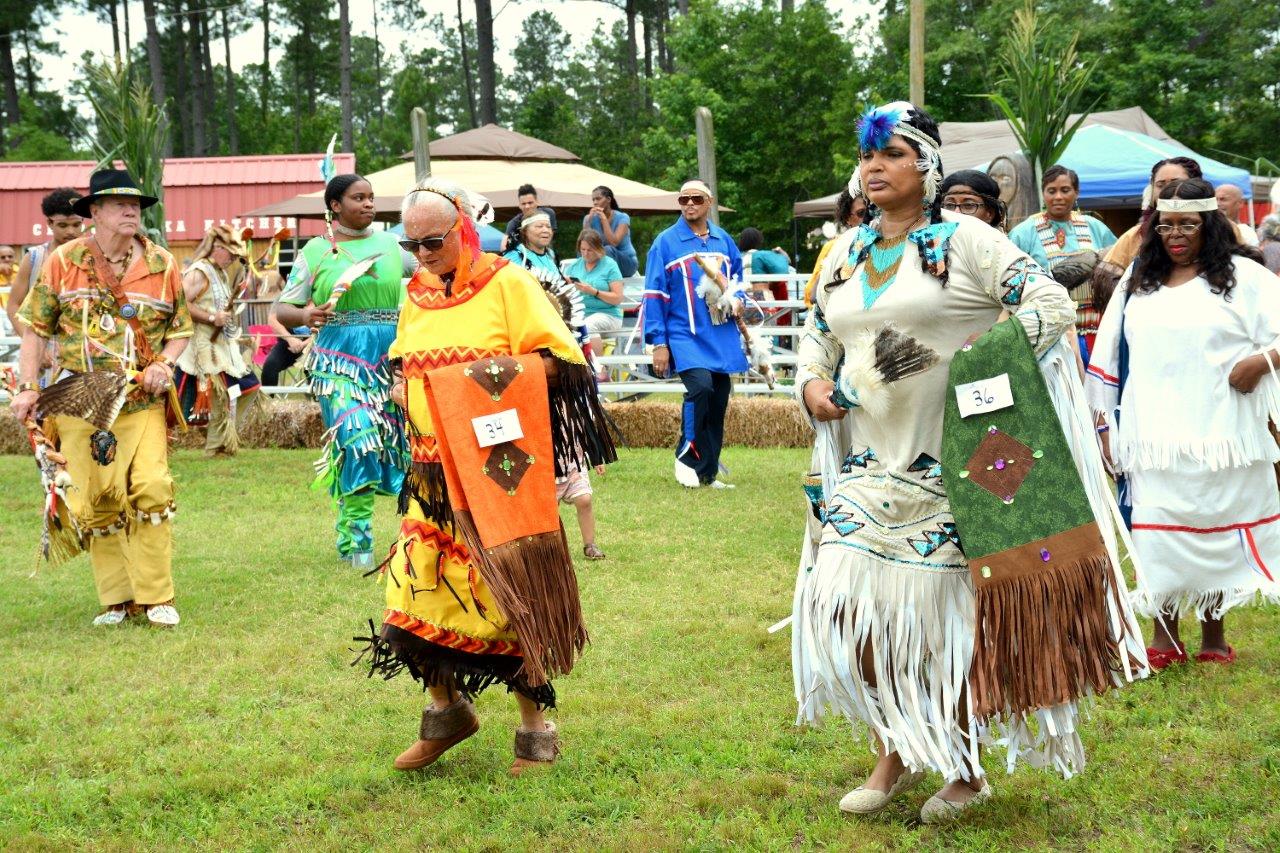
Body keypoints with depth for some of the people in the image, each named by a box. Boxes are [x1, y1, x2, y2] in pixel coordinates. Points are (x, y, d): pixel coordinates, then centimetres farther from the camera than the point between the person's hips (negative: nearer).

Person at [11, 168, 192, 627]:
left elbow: (180, 330, 13)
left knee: (151, 488, -14)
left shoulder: (162, 264, 5)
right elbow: (35, 328, 7)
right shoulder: (63, 261, 2)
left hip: (143, 400, 0)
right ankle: (116, 598, 14)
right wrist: (28, 387, 1)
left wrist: (164, 364, -6)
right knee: (94, 500, 1)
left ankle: (155, 597, -3)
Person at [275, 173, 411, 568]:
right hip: (341, 358, -3)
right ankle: (355, 539, -5)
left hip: (391, 354, 3)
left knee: (402, 441, 1)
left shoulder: (390, 244, 12)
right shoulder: (316, 251, 5)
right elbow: (283, 307, 6)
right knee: (357, 442, -15)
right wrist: (306, 316, -17)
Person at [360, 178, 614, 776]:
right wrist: (403, 391, 2)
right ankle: (447, 709, 23)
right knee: (416, 588, 1)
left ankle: (536, 725, 15)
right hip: (435, 473, 5)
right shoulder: (416, 296, 12)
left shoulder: (507, 284, -5)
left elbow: (561, 360, -9)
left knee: (510, 595, -1)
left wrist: (507, 368, -25)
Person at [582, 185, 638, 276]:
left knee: (607, 250, -34)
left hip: (627, 262, -3)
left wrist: (604, 218, -25)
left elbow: (614, 243, -28)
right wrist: (589, 219, -22)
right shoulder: (590, 218, -2)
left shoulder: (622, 218, -13)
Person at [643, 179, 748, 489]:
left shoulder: (723, 240, 10)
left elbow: (737, 277, 25)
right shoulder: (666, 242, -3)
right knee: (700, 386, -25)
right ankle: (687, 458, -6)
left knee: (718, 400, 5)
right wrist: (658, 343, -7)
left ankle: (708, 472, 16)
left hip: (721, 334, 5)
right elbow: (654, 294, -3)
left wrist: (737, 299, 1)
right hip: (685, 334, -5)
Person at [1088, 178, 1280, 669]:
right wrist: (1106, 420, 12)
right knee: (1157, 529, -3)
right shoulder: (1137, 282, 14)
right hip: (1153, 438, 2)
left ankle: (1213, 635, 14)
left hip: (1219, 434, -2)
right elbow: (1110, 352, 16)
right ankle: (1165, 637, 4)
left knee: (1216, 524, 3)